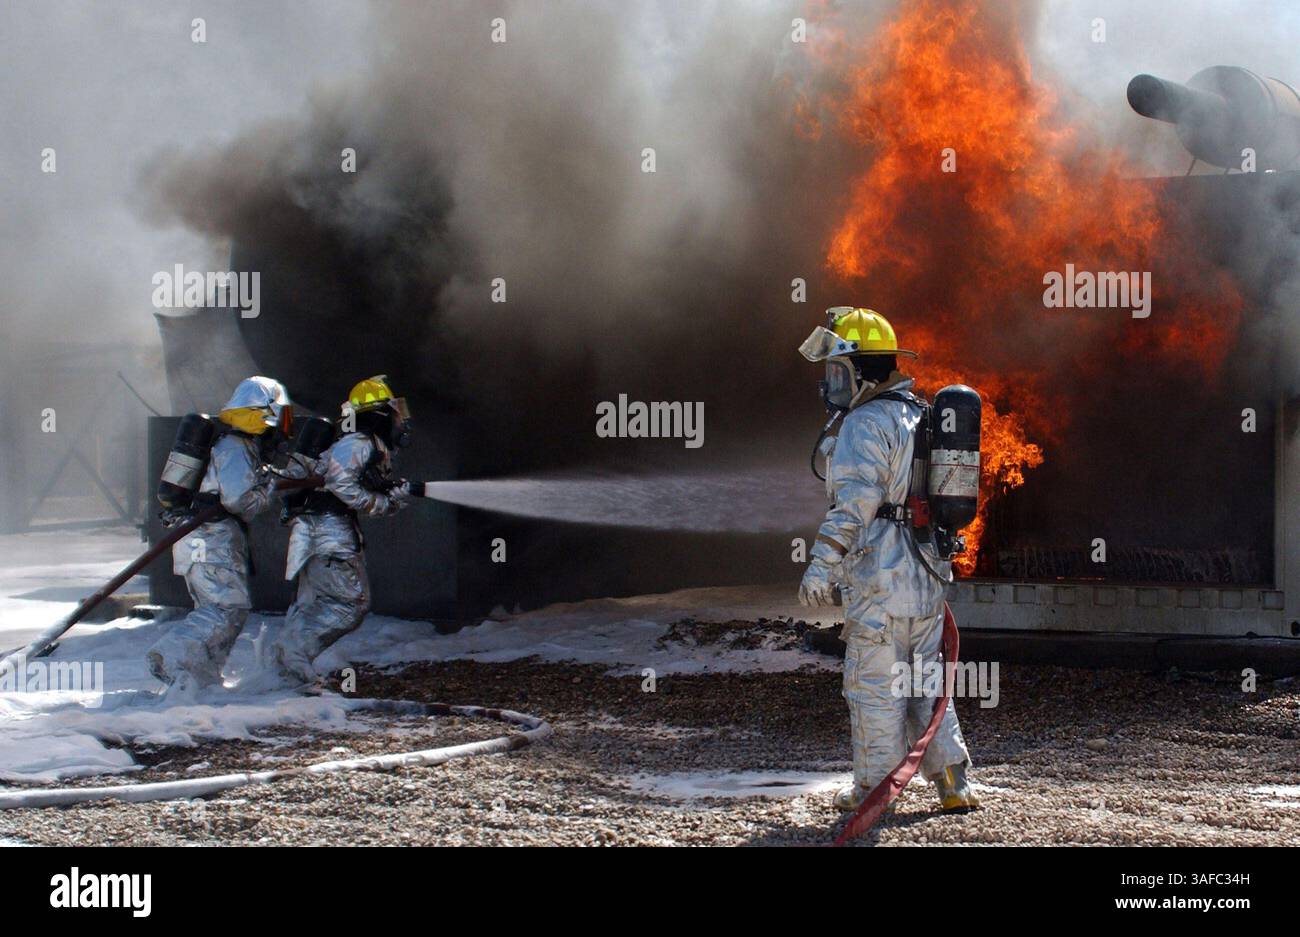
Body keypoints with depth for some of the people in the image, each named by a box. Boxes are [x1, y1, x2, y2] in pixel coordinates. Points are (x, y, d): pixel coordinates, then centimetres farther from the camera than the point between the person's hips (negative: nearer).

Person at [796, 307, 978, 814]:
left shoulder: (865, 425, -12)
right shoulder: (918, 415, 17)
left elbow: (854, 502, -22)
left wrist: (822, 565, -23)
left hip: (882, 580, -9)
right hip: (927, 577, 9)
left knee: (873, 684, 0)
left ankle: (874, 787, 7)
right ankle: (953, 784, 13)